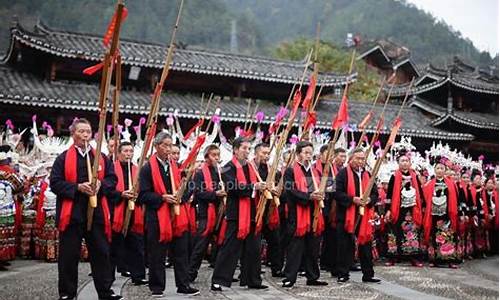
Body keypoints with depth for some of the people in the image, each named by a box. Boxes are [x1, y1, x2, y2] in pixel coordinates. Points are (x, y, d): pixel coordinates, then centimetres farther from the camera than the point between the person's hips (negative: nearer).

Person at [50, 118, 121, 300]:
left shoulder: (101, 158, 11)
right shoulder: (64, 158, 2)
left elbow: (112, 179, 10)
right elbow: (55, 183, -4)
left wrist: (100, 185, -11)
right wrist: (78, 187, -15)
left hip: (97, 213, 3)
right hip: (72, 214, -2)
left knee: (101, 253, 7)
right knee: (69, 256, 5)